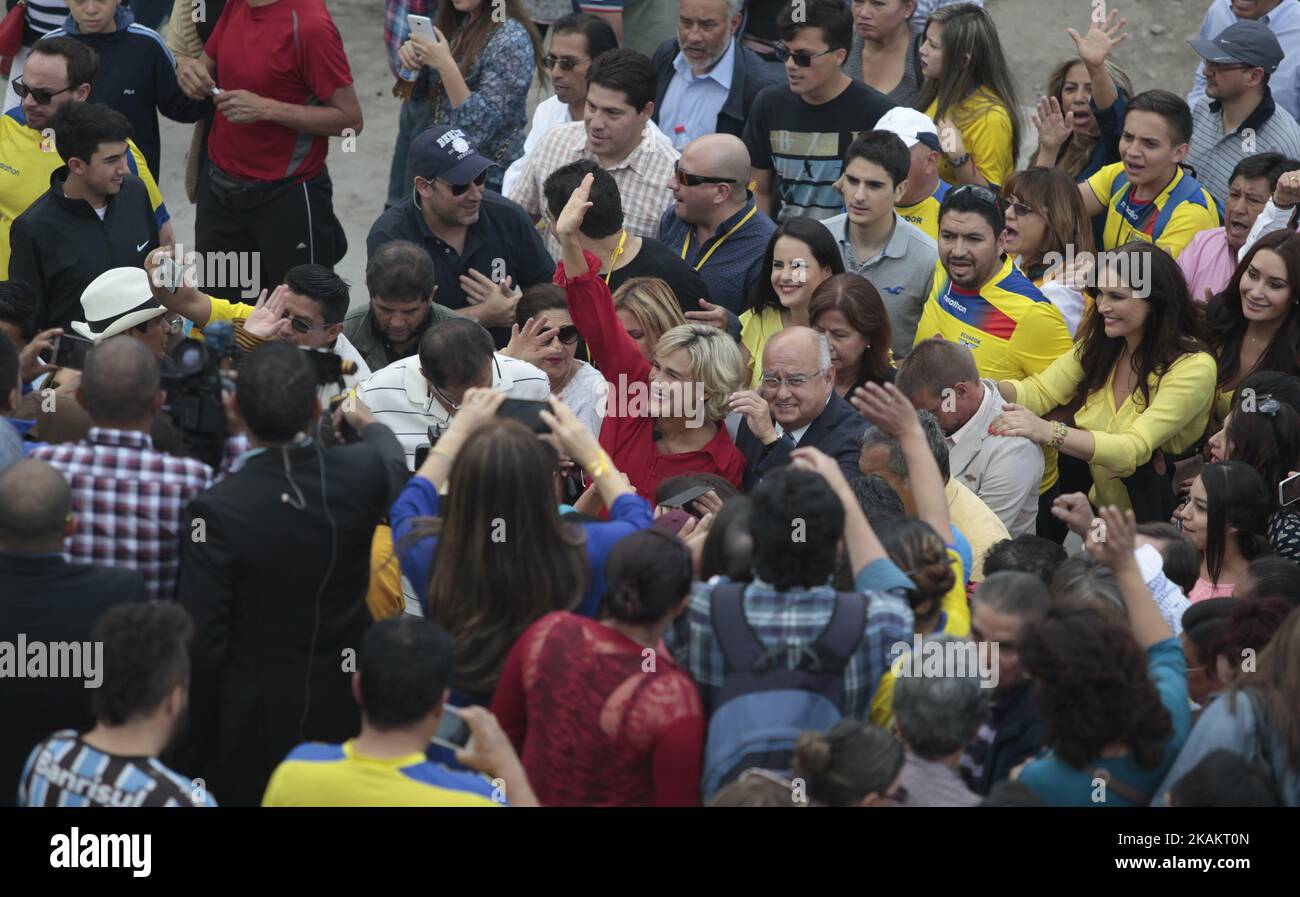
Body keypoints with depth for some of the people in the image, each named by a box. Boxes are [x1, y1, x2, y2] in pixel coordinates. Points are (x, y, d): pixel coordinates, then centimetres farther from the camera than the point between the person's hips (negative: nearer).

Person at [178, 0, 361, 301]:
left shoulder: (308, 24, -20)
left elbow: (350, 119, -18)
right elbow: (206, 64, 15)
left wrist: (266, 109, -24)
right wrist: (188, 67, -9)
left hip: (287, 195, -7)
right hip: (220, 183, 7)